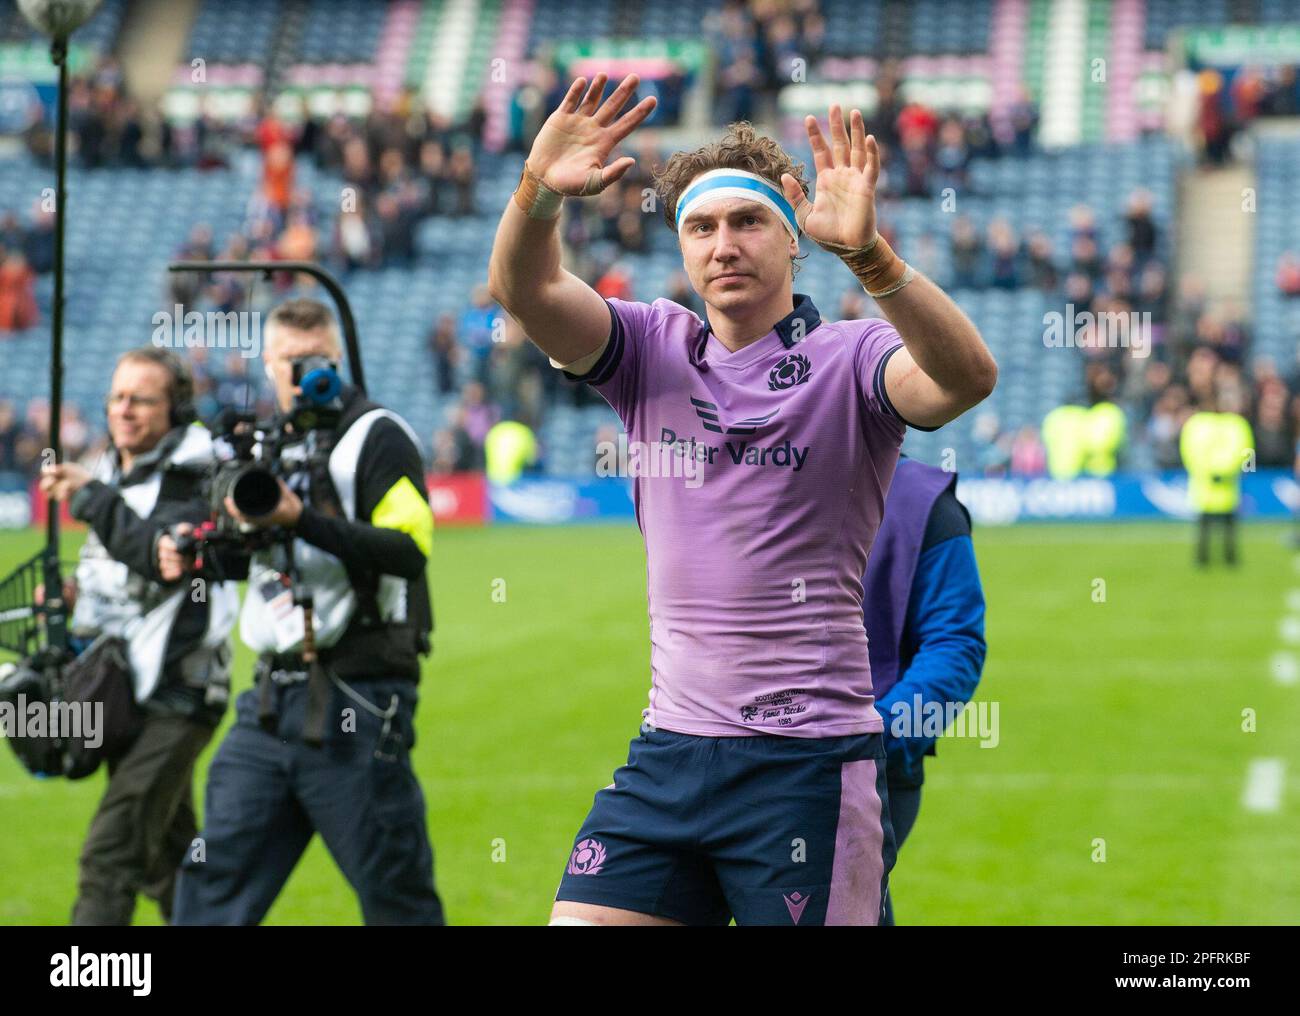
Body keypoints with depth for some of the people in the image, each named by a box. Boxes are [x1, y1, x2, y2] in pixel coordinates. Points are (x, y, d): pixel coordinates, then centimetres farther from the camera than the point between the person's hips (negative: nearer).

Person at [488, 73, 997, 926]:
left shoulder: (848, 359, -3)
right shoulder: (652, 350, 9)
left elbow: (965, 377, -24)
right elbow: (526, 291, -7)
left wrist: (867, 250, -39)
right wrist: (540, 192, -29)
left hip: (810, 759, -4)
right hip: (668, 751, 4)